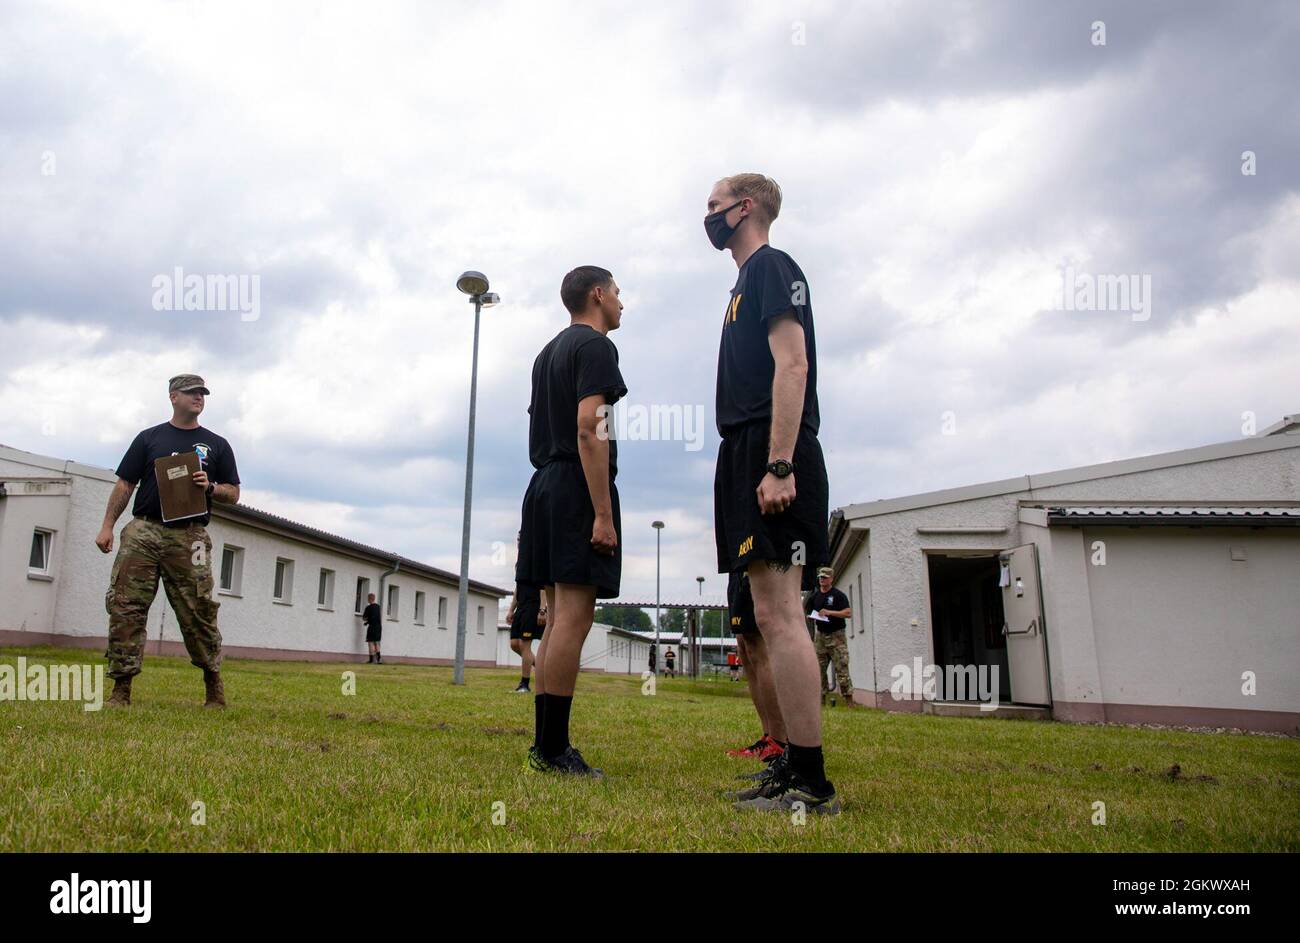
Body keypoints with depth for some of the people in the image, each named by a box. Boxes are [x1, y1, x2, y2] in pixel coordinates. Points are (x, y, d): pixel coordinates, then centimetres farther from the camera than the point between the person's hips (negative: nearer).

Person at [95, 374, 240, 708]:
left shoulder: (217, 445, 15)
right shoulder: (148, 438, 15)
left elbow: (233, 493, 13)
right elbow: (125, 485, 12)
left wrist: (210, 486, -8)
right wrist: (107, 526, 3)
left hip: (189, 536, -1)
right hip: (143, 531, 1)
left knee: (198, 612, -3)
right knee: (125, 606, -5)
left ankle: (213, 681, 10)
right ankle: (122, 687, 1)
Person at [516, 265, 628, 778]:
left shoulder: (549, 352, 24)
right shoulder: (595, 346, -5)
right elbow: (588, 429, -17)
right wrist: (603, 513, -20)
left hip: (544, 486, 9)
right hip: (578, 489, -9)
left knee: (559, 619, 9)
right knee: (574, 617, -11)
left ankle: (546, 743, 11)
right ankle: (552, 748, -10)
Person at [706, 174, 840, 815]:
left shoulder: (771, 266, -1)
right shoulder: (749, 280, 27)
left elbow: (793, 364, -14)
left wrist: (779, 465, -23)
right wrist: (752, 469, 17)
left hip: (770, 456, -10)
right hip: (747, 459, 10)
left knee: (777, 615, -13)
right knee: (769, 617, 8)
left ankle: (810, 784, -9)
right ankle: (795, 769, 14)